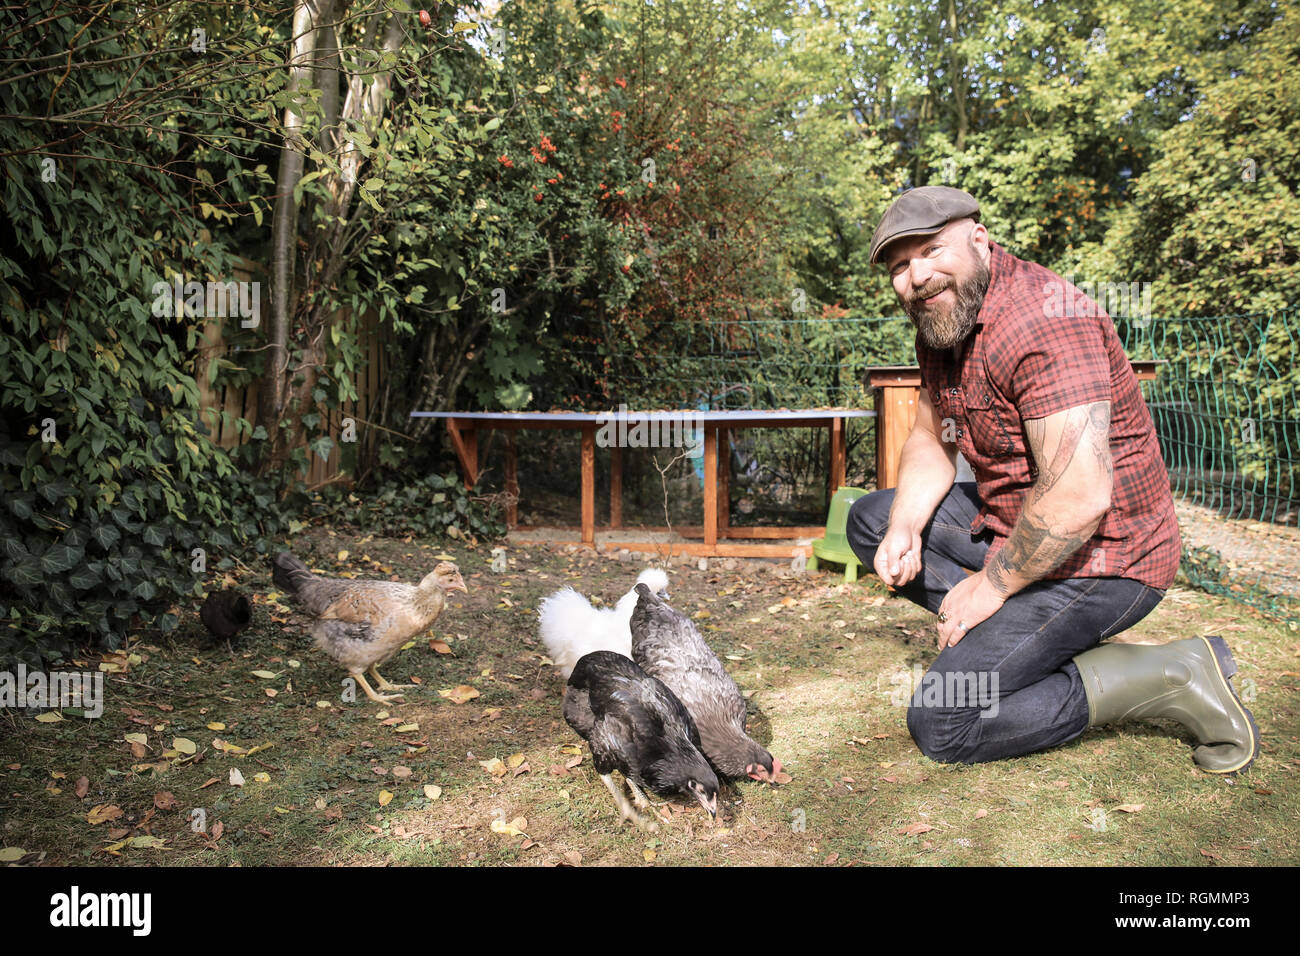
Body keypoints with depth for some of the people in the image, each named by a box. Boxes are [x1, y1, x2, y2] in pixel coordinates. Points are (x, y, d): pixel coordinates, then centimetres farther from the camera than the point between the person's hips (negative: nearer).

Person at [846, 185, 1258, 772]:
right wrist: (903, 528, -7)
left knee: (940, 726, -12)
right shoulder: (940, 323, 5)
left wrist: (993, 585, -18)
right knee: (871, 520, 11)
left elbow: (1080, 496, -32)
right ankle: (1011, 635, 1)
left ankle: (1167, 677, -5)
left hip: (1095, 556, -10)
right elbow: (930, 442, 12)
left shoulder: (1044, 319, -26)